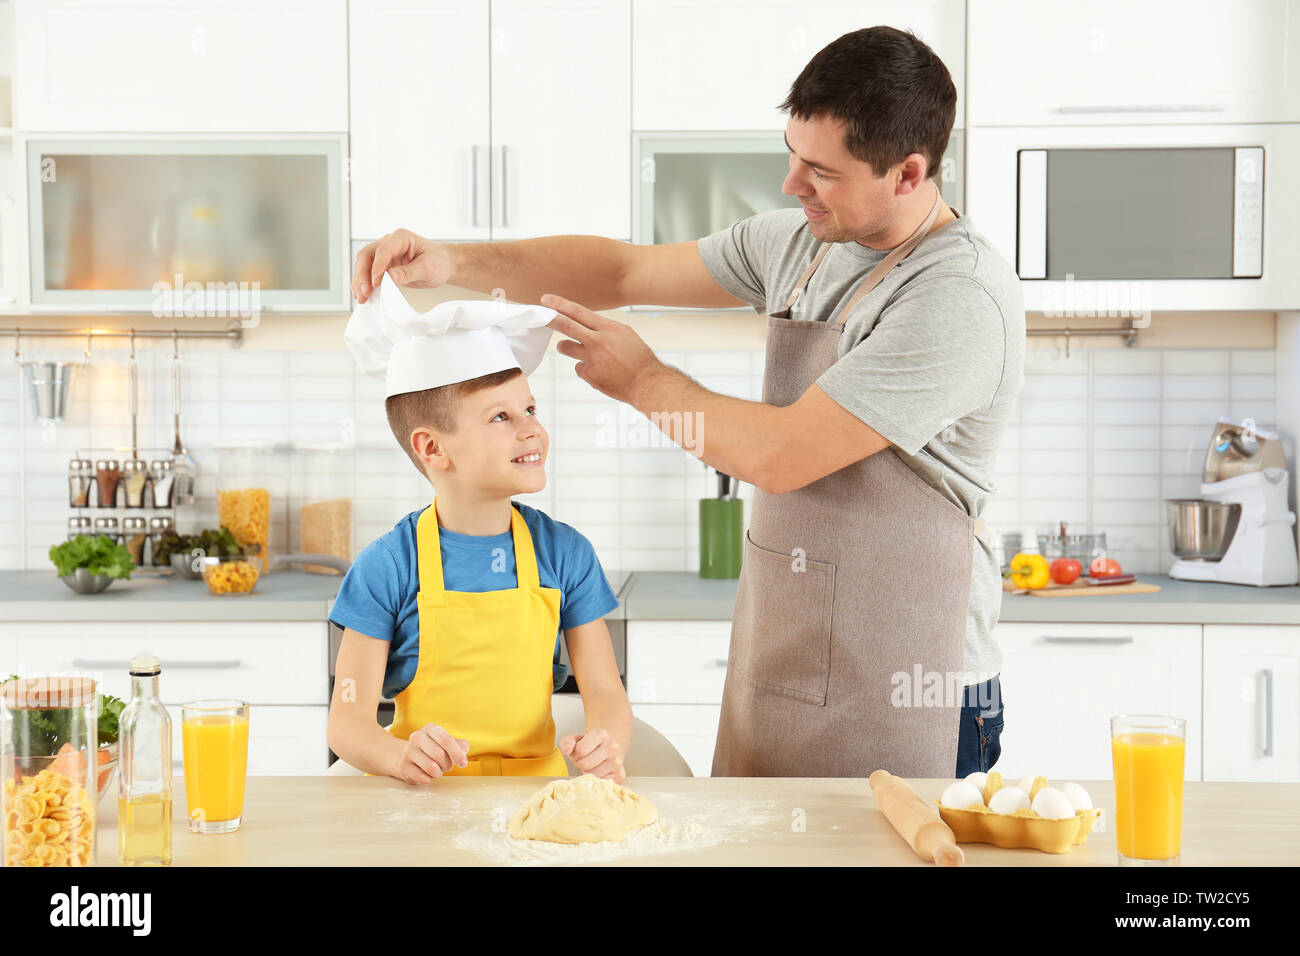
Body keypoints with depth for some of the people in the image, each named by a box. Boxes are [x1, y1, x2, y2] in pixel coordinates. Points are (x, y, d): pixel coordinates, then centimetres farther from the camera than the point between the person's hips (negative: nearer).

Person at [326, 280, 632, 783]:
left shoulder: (566, 554, 3)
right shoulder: (387, 567, -5)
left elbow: (605, 694, 2)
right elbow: (348, 720, -5)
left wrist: (605, 744, -20)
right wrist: (401, 756, -25)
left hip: (535, 789, 1)